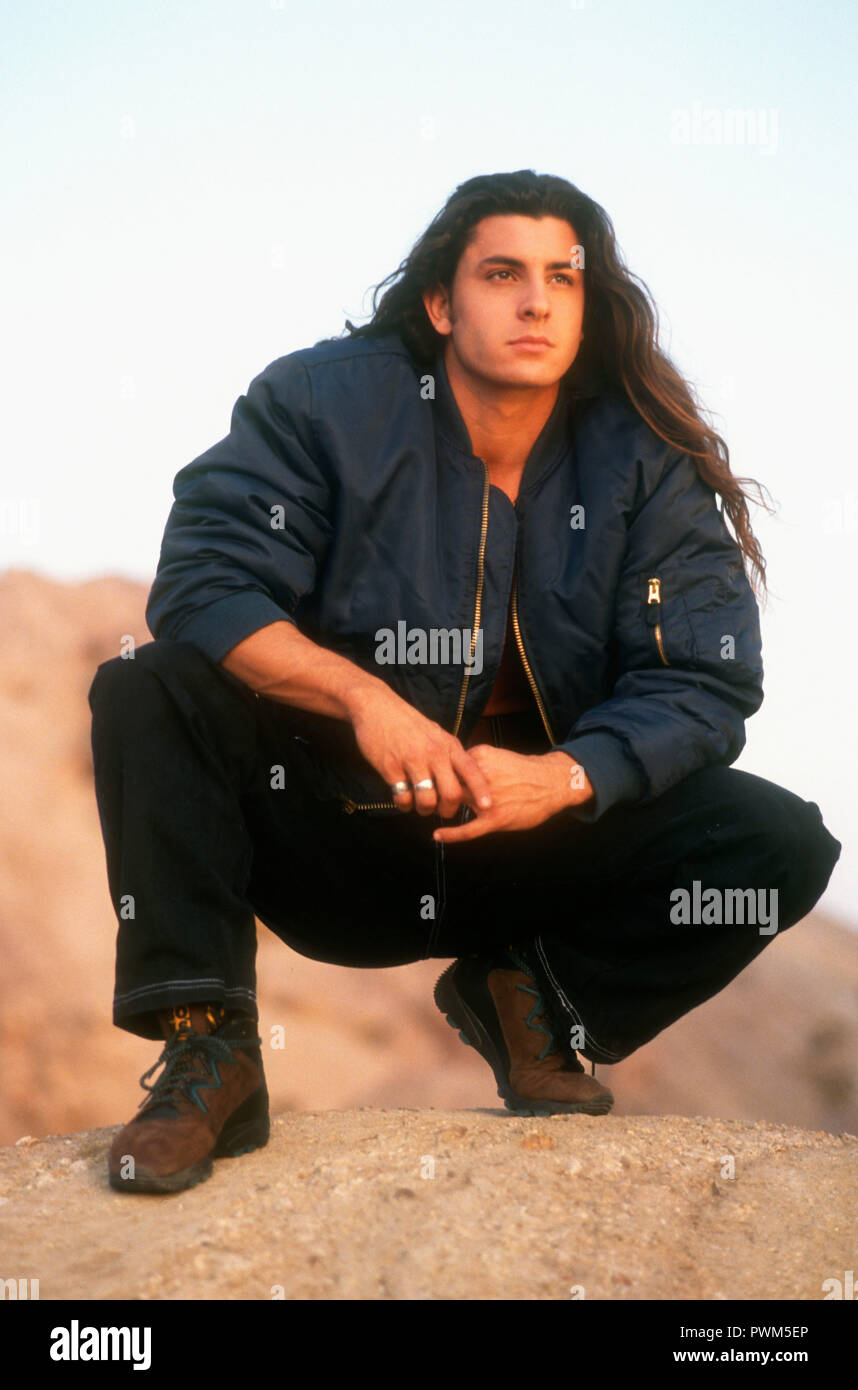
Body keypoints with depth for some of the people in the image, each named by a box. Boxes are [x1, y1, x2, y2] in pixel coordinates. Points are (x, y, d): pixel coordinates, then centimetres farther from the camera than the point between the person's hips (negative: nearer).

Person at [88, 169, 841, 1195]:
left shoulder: (648, 466, -3)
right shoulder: (325, 401, -7)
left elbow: (707, 682, -9)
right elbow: (201, 583, -18)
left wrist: (564, 778, -28)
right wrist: (361, 696, -33)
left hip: (542, 842, 2)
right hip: (323, 829, -1)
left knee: (781, 843, -17)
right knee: (148, 693, -26)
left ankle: (532, 996, 5)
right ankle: (207, 1057, -23)